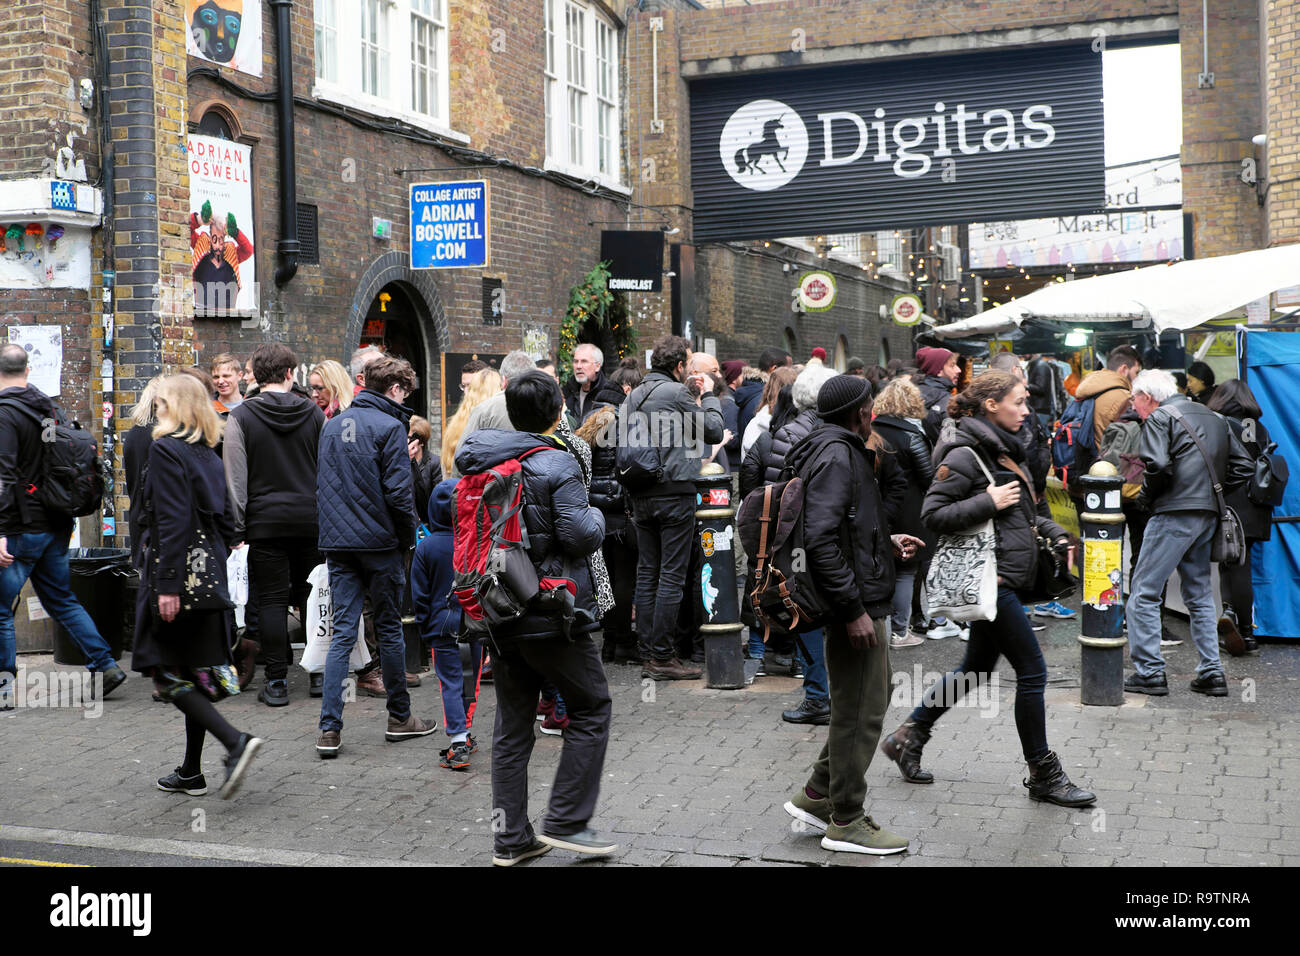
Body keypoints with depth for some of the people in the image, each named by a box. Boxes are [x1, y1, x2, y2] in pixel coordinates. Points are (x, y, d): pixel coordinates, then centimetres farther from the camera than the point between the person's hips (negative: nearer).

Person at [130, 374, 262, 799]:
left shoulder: (165, 450, -11)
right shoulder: (210, 456, 13)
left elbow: (172, 521, -19)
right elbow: (226, 522, 14)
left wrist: (168, 584, -20)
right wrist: (213, 565, 19)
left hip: (178, 576, -8)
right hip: (210, 575, 8)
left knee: (168, 672, -2)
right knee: (197, 673, 12)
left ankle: (235, 741, -16)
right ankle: (190, 772, 19)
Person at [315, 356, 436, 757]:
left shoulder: (332, 425, 12)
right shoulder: (389, 427, -10)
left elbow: (320, 484, 16)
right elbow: (398, 493, -14)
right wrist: (407, 539, -1)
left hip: (338, 543, 5)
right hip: (379, 542, -5)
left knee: (342, 633, 4)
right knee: (389, 629, 7)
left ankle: (330, 728, -2)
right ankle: (400, 718, 19)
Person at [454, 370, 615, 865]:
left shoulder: (479, 462, 7)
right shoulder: (556, 464, -14)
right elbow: (580, 536, -19)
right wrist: (595, 515, 1)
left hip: (501, 615, 7)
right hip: (552, 614, -7)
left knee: (511, 724, 13)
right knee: (591, 706, 10)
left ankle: (511, 838, 17)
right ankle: (566, 821, 7)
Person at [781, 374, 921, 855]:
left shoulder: (841, 452, 17)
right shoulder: (836, 456, -16)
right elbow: (821, 538, -26)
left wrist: (886, 542, 22)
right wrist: (853, 609, -25)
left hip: (862, 602, 11)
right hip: (855, 604, -11)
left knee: (866, 702, 19)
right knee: (860, 711, -1)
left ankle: (816, 794, 27)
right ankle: (846, 822, 10)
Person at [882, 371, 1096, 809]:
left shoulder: (1003, 450, 14)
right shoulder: (965, 454, -15)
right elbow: (932, 514, -18)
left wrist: (1053, 532, 11)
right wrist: (989, 501, -22)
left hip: (1004, 579, 10)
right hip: (990, 578, -10)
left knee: (977, 667, 18)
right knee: (1032, 672, -3)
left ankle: (908, 737, 30)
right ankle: (1043, 775, 10)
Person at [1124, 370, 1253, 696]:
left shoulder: (1160, 417, -4)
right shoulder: (1214, 418, 20)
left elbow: (1157, 464, -19)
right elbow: (1244, 465, 19)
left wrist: (1145, 498, -3)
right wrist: (1213, 492, 17)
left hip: (1175, 513, -8)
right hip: (1209, 515, 8)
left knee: (1143, 592, -3)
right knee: (1199, 595, 16)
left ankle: (1149, 671, -5)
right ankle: (1212, 672, 14)